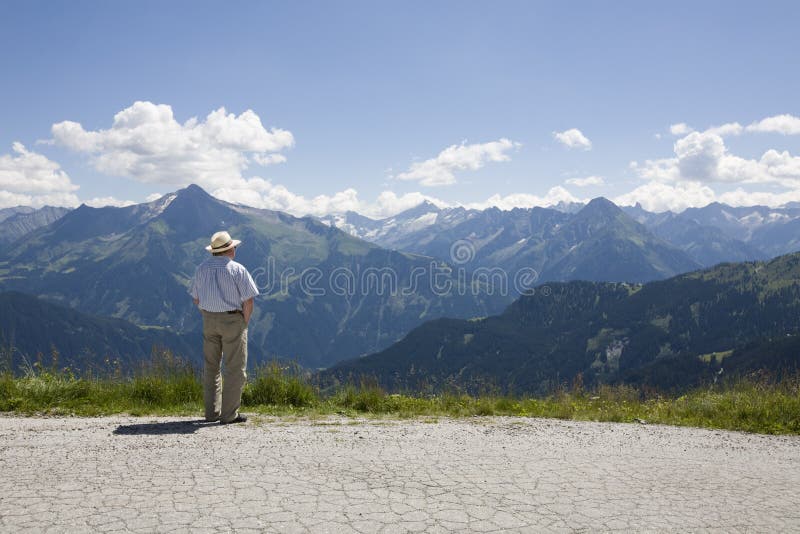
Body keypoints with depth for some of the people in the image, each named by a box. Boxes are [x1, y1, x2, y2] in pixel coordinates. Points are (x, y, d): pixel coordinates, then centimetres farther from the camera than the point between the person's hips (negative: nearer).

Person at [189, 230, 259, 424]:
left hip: (209, 320, 6)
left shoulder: (202, 268, 5)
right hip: (233, 320, -5)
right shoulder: (237, 269, -11)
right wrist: (245, 323, -1)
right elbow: (248, 300, -12)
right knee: (235, 369, 2)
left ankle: (212, 412, 18)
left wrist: (207, 317, 16)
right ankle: (229, 414, 3)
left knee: (210, 367, 13)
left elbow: (196, 298, 10)